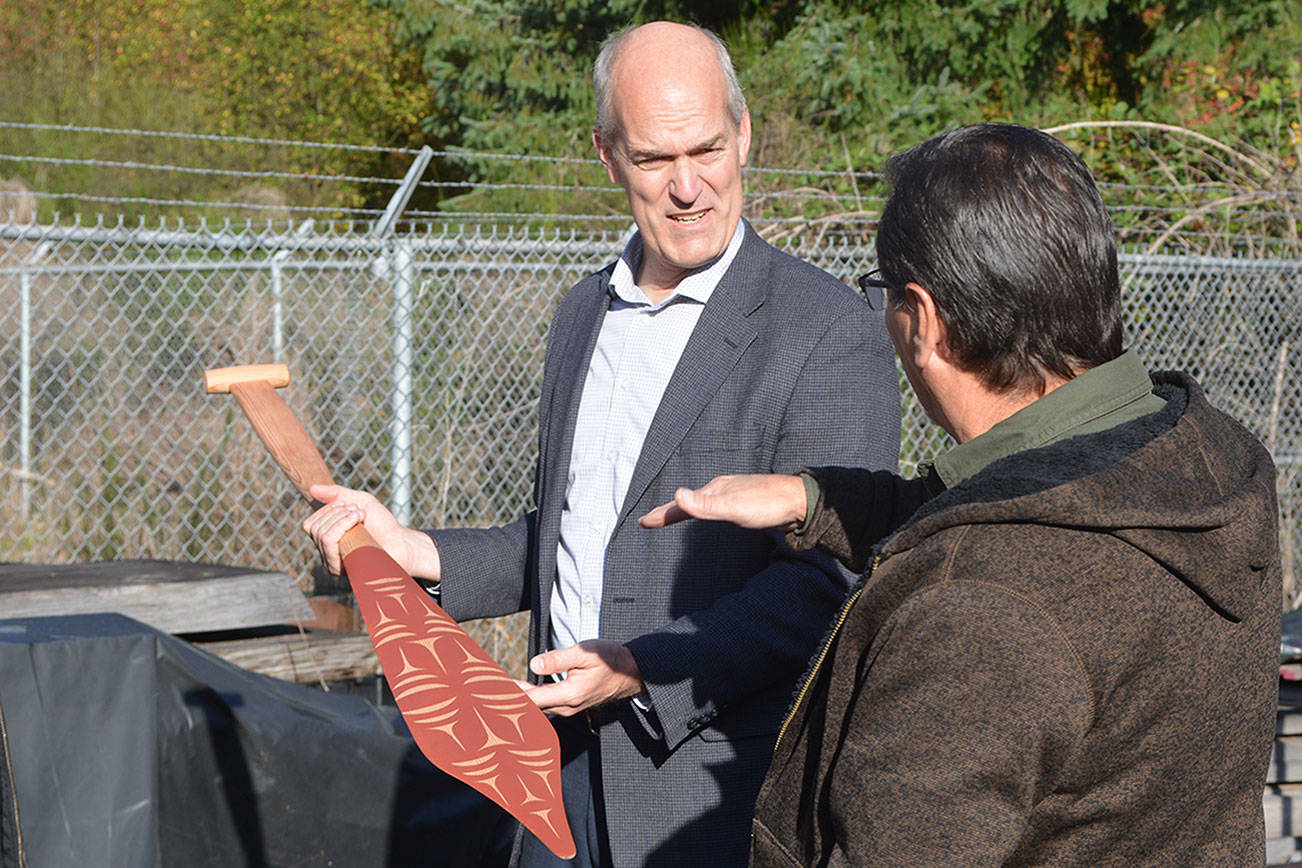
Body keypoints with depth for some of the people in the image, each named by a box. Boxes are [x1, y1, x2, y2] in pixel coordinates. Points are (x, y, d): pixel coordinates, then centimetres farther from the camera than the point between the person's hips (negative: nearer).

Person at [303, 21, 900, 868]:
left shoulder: (836, 333, -11)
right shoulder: (585, 313, 14)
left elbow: (825, 578, -16)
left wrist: (647, 671, -24)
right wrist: (418, 553, 7)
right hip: (569, 765, 6)